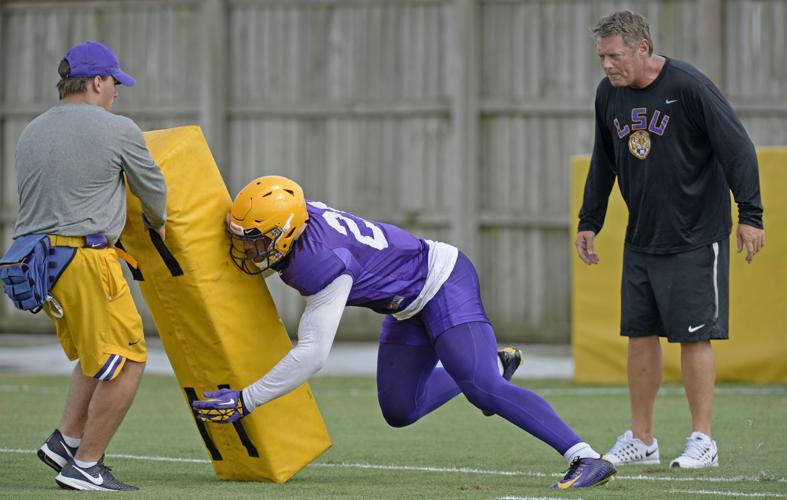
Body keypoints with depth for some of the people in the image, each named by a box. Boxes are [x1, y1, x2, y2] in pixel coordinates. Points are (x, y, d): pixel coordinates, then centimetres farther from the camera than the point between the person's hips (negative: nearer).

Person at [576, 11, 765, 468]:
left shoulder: (689, 86, -15)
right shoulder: (608, 95, 4)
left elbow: (737, 147, -14)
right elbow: (603, 164, 18)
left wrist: (750, 215, -17)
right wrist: (589, 221, 18)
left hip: (695, 240, -6)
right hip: (641, 240, 6)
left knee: (694, 336, -7)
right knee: (640, 335, 6)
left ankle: (703, 441, 0)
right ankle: (642, 440, 15)